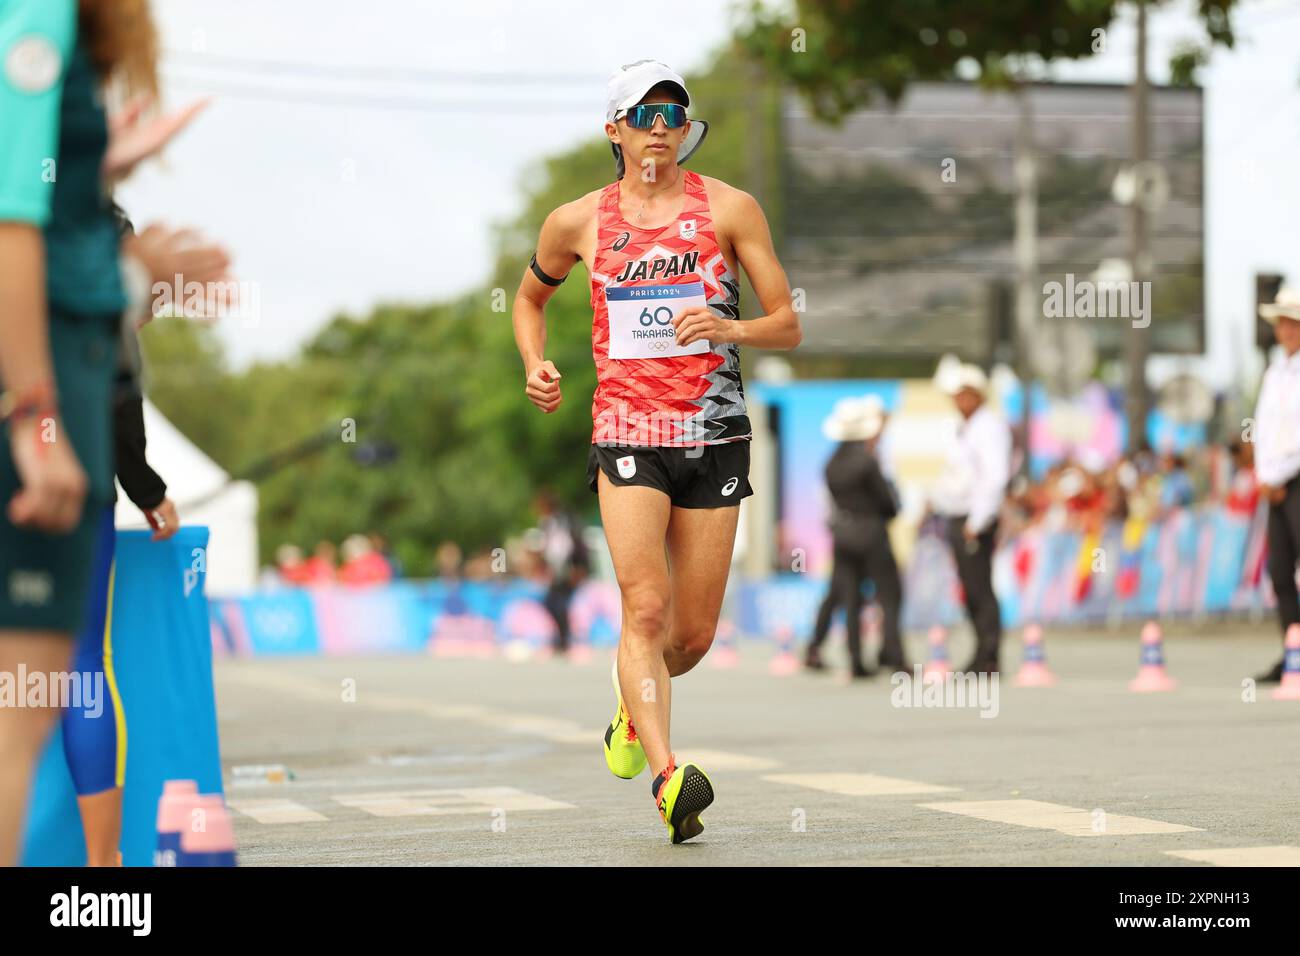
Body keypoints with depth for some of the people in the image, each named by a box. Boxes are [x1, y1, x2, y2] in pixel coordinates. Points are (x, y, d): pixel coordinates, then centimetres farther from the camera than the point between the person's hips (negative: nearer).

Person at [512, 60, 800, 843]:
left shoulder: (730, 208, 3)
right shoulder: (579, 222, 6)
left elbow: (789, 326, 3)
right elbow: (532, 296, 25)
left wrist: (730, 328, -18)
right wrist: (536, 366, 6)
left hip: (714, 434, 1)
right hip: (626, 432, -1)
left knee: (694, 635, 5)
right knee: (646, 608, -19)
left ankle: (634, 705, 38)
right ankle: (669, 778, -26)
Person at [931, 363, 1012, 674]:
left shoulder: (989, 427, -11)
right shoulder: (964, 429, 19)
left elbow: (995, 477, -20)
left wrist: (976, 522, -22)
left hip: (976, 521, -9)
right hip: (957, 519, 9)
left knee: (980, 592, -10)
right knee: (970, 593, 10)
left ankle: (988, 658, -9)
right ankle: (981, 658, 13)